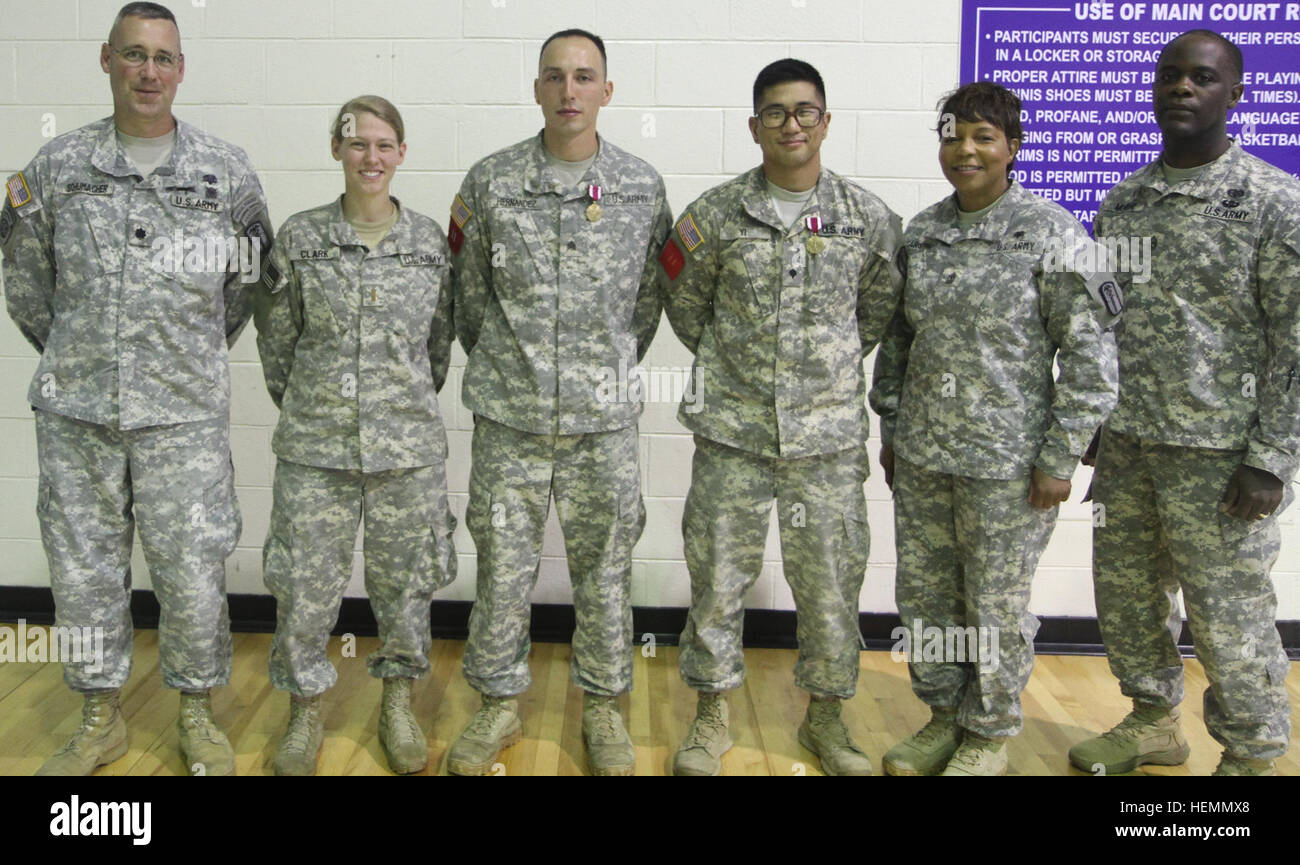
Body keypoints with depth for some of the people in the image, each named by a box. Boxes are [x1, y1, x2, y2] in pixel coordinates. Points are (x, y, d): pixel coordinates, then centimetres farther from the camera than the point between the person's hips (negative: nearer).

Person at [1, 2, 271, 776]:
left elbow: (250, 282, 11)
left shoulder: (226, 172, 0)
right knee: (83, 570, 11)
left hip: (185, 413, -2)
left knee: (192, 573, 3)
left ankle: (198, 713, 25)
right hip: (76, 413, 2)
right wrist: (71, 357, 11)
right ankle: (101, 720, 30)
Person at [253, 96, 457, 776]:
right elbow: (276, 339, 8)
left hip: (409, 446, 1)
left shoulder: (430, 241, 2)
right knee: (304, 585, 5)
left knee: (404, 581, 10)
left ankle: (398, 706, 30)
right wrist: (304, 406, 13)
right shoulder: (299, 237, -1)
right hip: (314, 446, 0)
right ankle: (305, 714, 26)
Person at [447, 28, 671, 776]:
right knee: (504, 563, 9)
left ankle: (605, 703, 27)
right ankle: (500, 703, 27)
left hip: (605, 418, 0)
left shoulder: (643, 187, 1)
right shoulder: (490, 182, -1)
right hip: (509, 414, 0)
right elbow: (470, 293, 9)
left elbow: (648, 299, 10)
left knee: (604, 566, 10)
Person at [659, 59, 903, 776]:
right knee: (718, 575, 7)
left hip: (829, 434, 1)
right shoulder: (717, 213, -1)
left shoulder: (868, 217, 2)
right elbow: (684, 302, 10)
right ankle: (712, 716, 25)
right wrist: (731, 366, 8)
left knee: (830, 581, 8)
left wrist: (829, 367, 10)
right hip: (732, 430, 0)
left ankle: (825, 717, 28)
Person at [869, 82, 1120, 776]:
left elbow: (1090, 352, -11)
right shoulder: (920, 232, 6)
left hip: (1007, 459, -5)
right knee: (922, 593, 15)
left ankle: (990, 735, 29)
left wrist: (1060, 458, -13)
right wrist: (891, 426, 12)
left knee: (996, 605, 8)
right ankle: (944, 716, 36)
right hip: (920, 456, 5)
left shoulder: (1052, 233, -10)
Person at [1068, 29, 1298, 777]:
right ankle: (1155, 722, 37)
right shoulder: (1121, 203, 8)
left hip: (1219, 453, -5)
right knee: (1127, 596, 16)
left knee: (1229, 617, 5)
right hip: (1126, 444, 6)